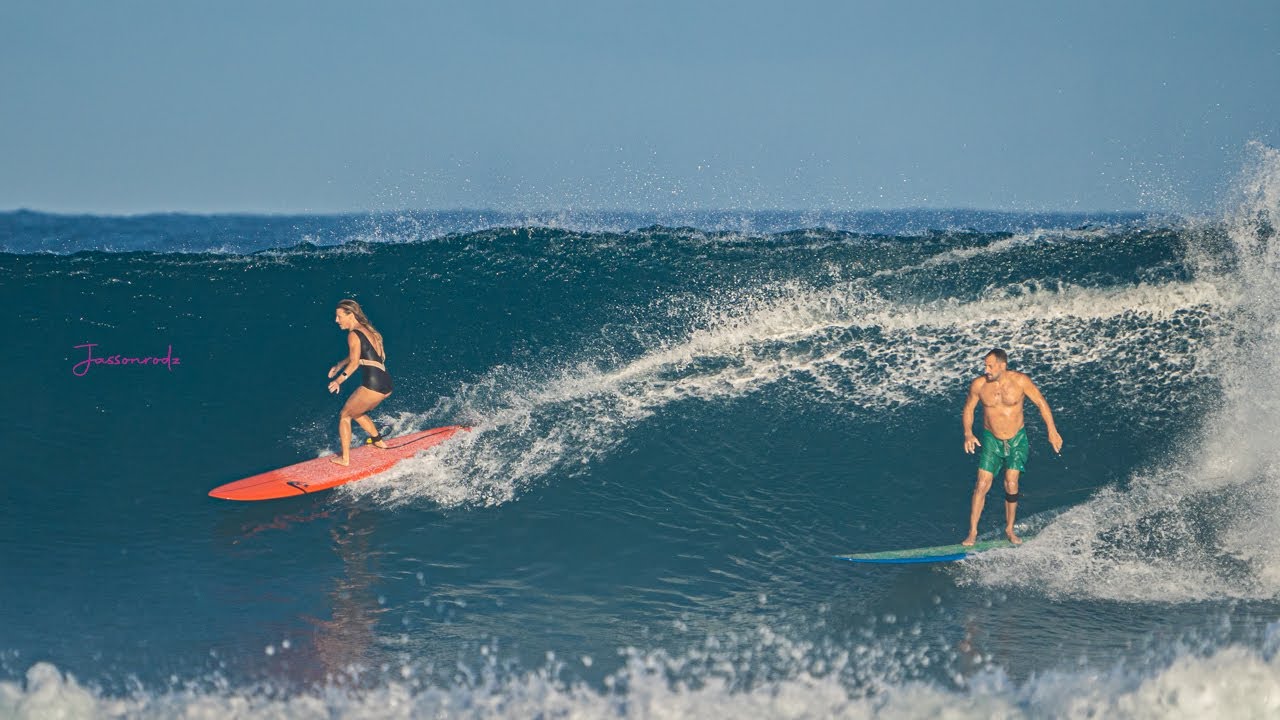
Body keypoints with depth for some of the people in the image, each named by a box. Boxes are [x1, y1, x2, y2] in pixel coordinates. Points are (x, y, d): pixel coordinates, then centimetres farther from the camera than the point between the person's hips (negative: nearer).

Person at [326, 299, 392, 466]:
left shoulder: (353, 335, -7)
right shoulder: (369, 331, 19)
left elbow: (355, 362, -18)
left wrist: (339, 379, -23)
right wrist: (339, 365, 40)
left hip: (372, 385, -8)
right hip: (386, 385, 8)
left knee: (344, 416, 8)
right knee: (357, 413, 31)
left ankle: (345, 458, 8)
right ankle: (378, 441, 37)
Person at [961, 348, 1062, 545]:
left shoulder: (1020, 381, -16)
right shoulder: (979, 385, -12)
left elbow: (1041, 403, -5)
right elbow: (968, 409, 2)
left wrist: (1052, 431, -9)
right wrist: (968, 433, -13)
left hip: (1016, 440, -1)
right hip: (991, 440, 1)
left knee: (1011, 485, -4)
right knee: (982, 486, -6)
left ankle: (1010, 529, 14)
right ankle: (973, 532, 0)